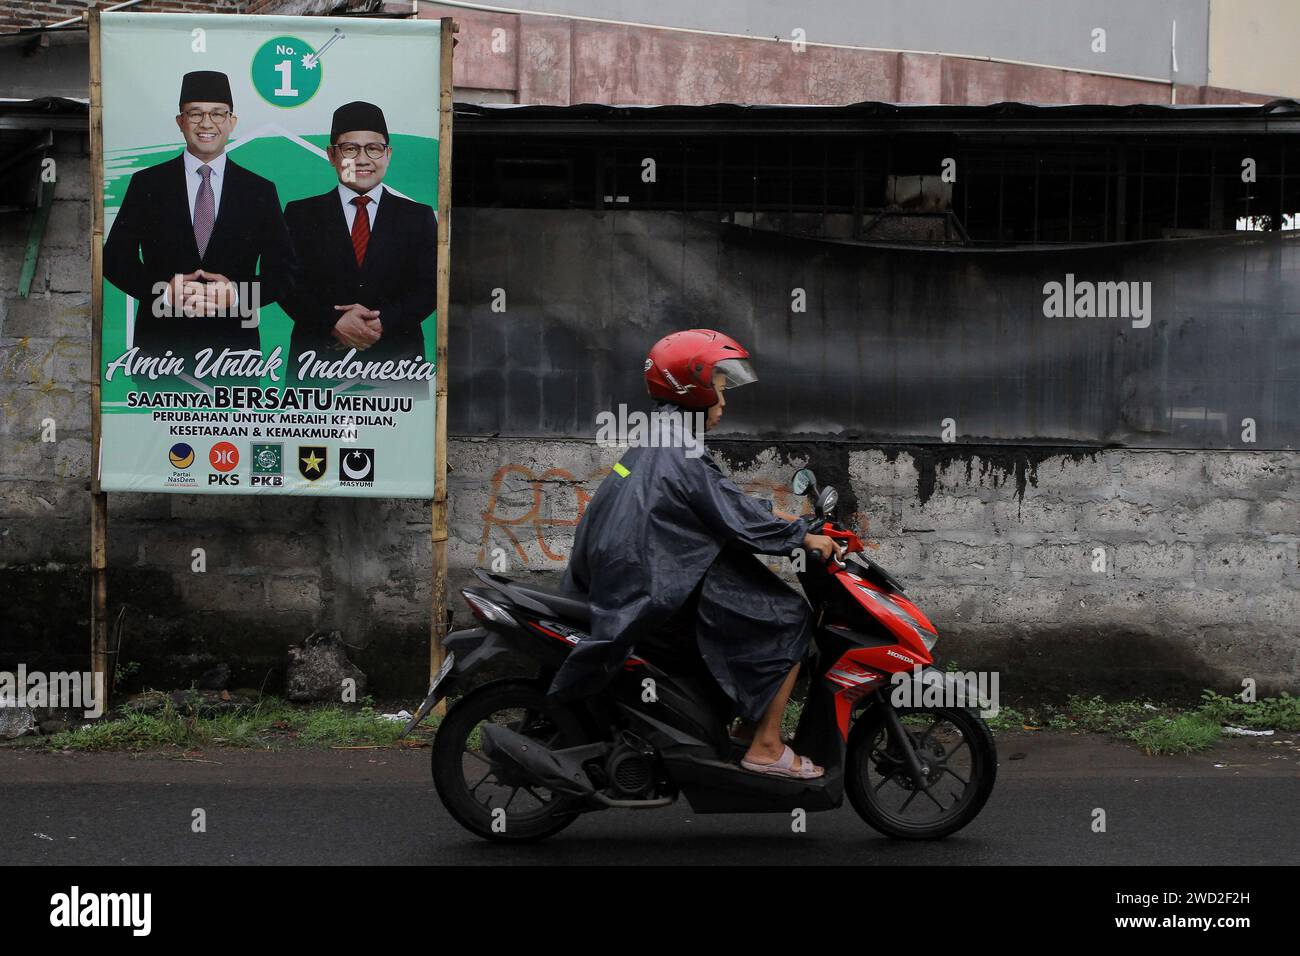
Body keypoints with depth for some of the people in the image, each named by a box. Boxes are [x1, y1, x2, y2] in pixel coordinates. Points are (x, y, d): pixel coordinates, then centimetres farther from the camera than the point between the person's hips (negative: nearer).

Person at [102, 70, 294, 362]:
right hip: (161, 342, 0)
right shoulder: (147, 184, 5)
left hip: (234, 343, 0)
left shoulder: (261, 191, 6)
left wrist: (237, 294, -14)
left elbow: (281, 270, 4)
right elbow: (115, 257, 3)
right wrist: (165, 292, -14)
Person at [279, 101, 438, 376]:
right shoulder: (301, 214, 9)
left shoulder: (418, 217, 10)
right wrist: (334, 322, -17)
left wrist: (383, 322, -15)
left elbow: (430, 285, 1)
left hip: (395, 358, 0)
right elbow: (287, 283, -1)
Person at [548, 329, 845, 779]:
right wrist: (805, 537, -11)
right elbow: (735, 517, -19)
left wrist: (783, 517, 16)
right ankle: (765, 747, -6)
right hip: (655, 588, -10)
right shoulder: (681, 460, -17)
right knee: (789, 620, -7)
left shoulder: (657, 443, 13)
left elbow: (727, 499, 19)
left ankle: (752, 720, 21)